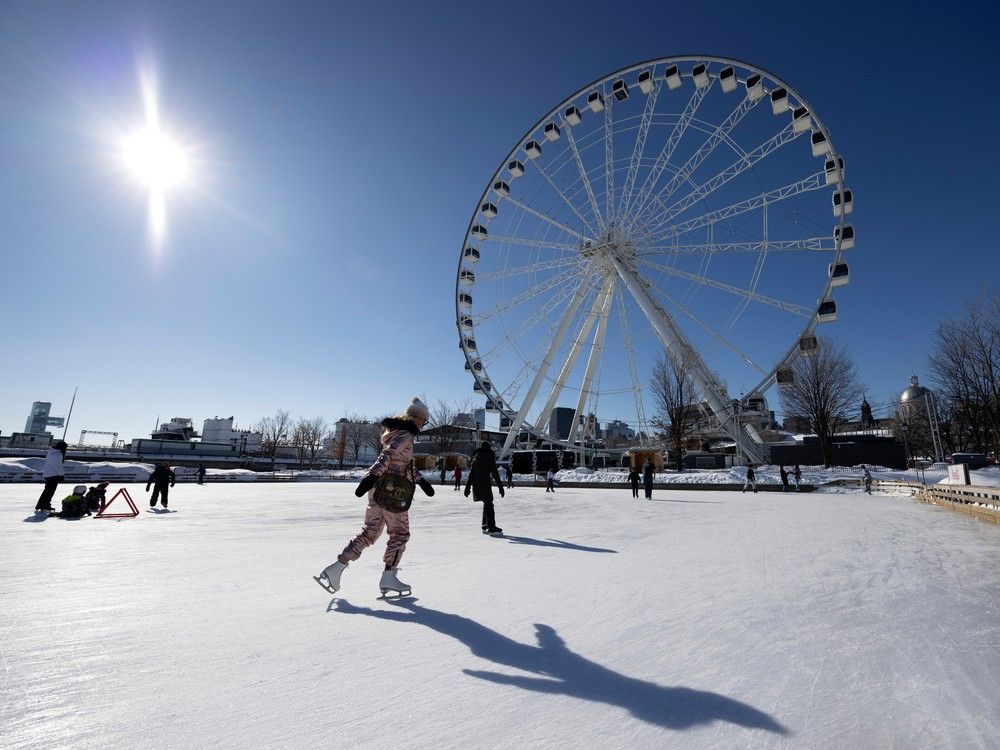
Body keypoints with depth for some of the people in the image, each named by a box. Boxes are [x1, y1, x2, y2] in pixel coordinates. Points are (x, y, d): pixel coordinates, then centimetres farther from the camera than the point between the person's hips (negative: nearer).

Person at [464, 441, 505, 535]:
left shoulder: (476, 457, 14)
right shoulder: (489, 457, -3)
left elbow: (471, 473, 12)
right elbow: (494, 473, -7)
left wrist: (468, 486, 12)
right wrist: (500, 486, -5)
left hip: (476, 484, 7)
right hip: (485, 483, -7)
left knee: (486, 504, 17)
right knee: (489, 505, -7)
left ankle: (485, 526, 21)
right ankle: (492, 528, -13)